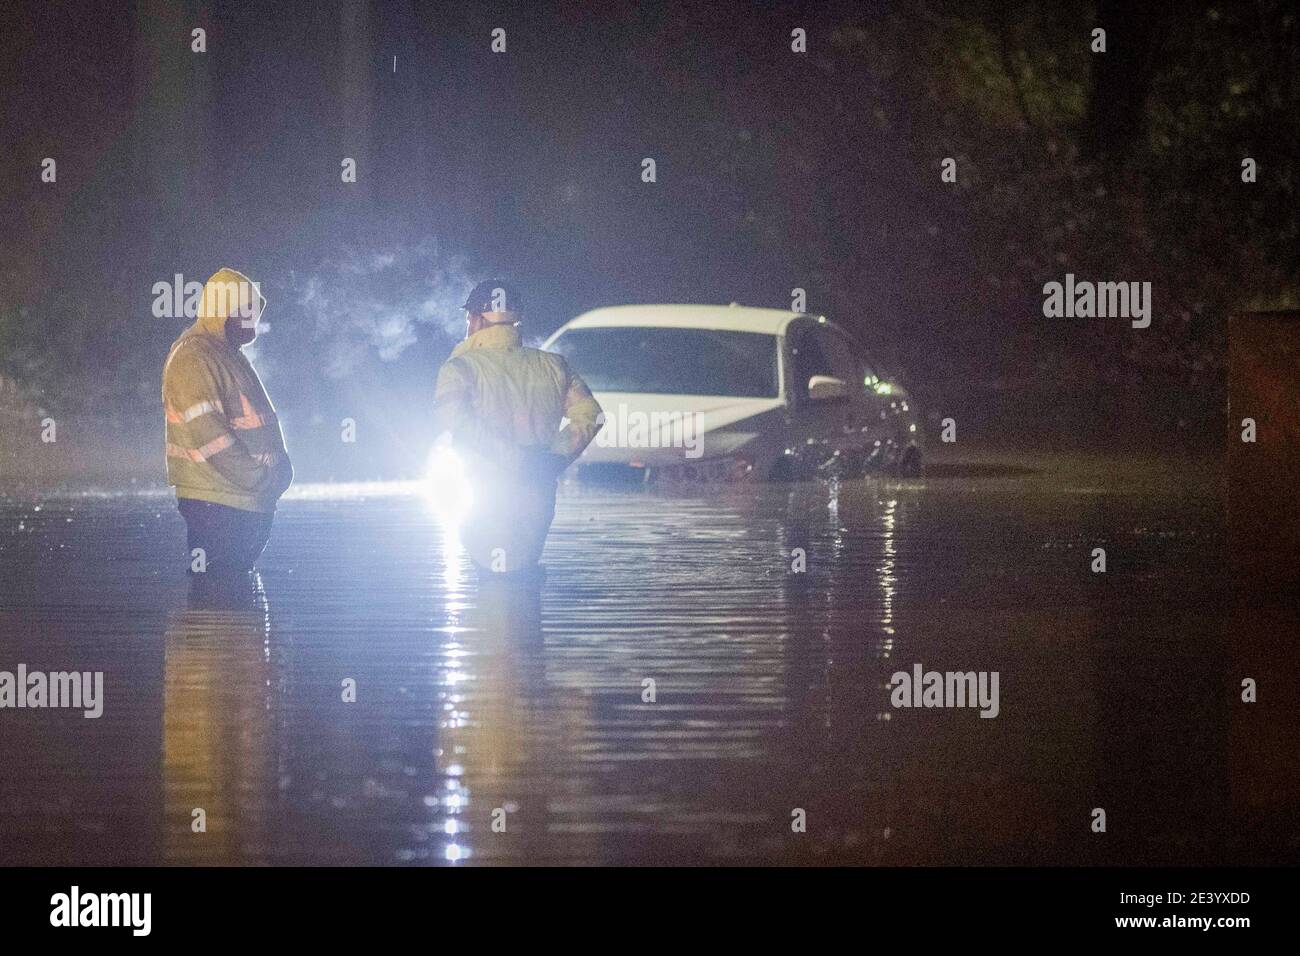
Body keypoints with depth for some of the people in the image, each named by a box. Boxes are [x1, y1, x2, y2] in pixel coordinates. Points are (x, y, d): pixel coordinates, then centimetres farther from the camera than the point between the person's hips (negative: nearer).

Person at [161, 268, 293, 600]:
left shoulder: (229, 355, 20)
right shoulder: (192, 357, -14)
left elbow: (257, 421, 24)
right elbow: (207, 435, -22)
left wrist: (279, 466, 7)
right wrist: (260, 478, -19)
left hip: (245, 504, 10)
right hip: (216, 503, -10)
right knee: (219, 585, -10)